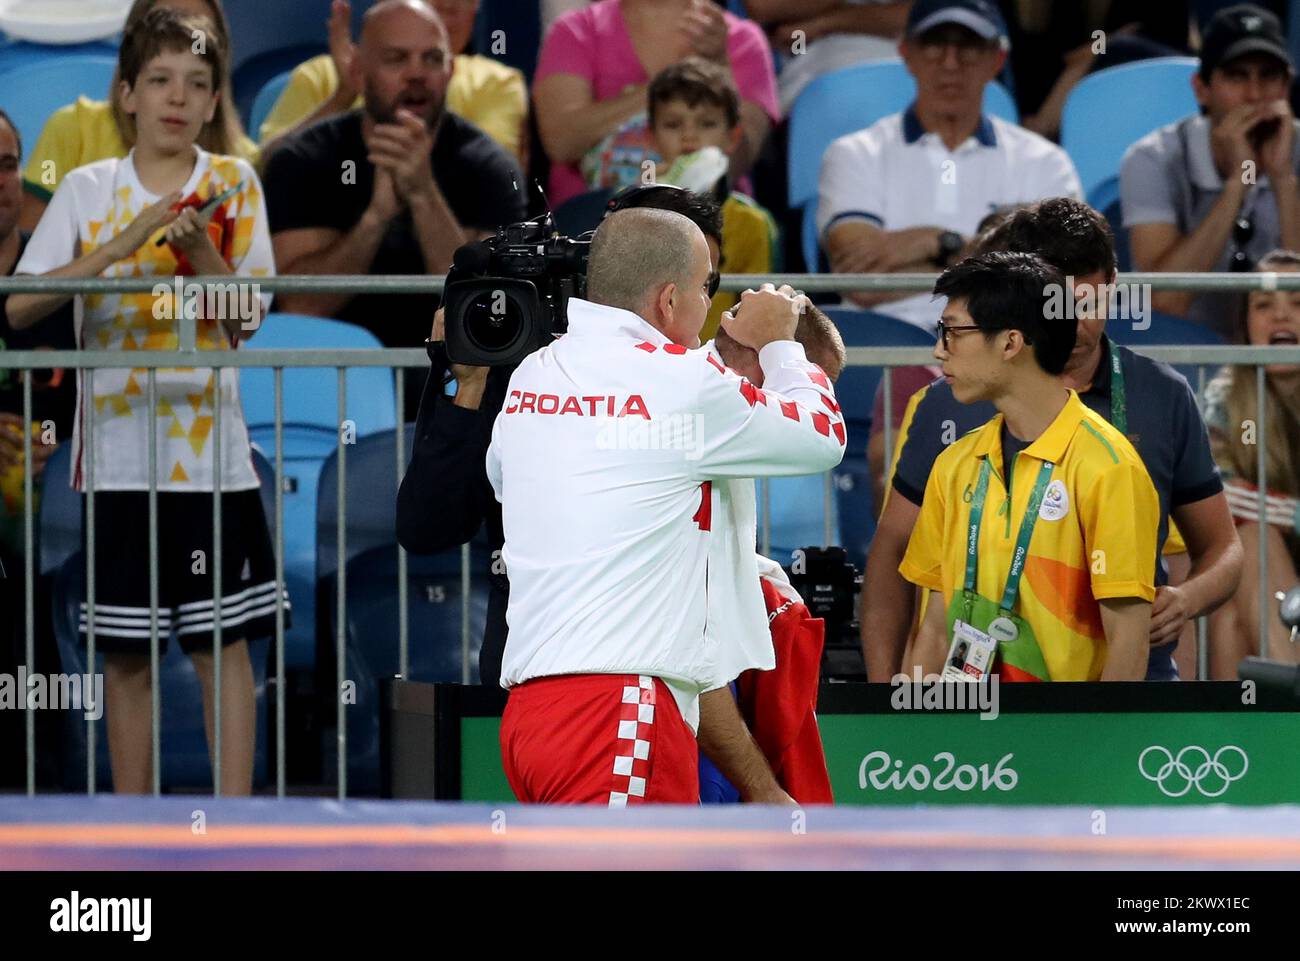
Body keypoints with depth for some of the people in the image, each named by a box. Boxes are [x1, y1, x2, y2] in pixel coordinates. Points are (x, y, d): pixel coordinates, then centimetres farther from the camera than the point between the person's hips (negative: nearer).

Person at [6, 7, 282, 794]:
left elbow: (249, 318, 0)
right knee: (126, 652, 5)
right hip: (116, 453, 1)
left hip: (209, 449, -1)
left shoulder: (234, 185, 4)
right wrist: (121, 246, -17)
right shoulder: (87, 190, 4)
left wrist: (201, 252, -17)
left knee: (224, 642, -2)